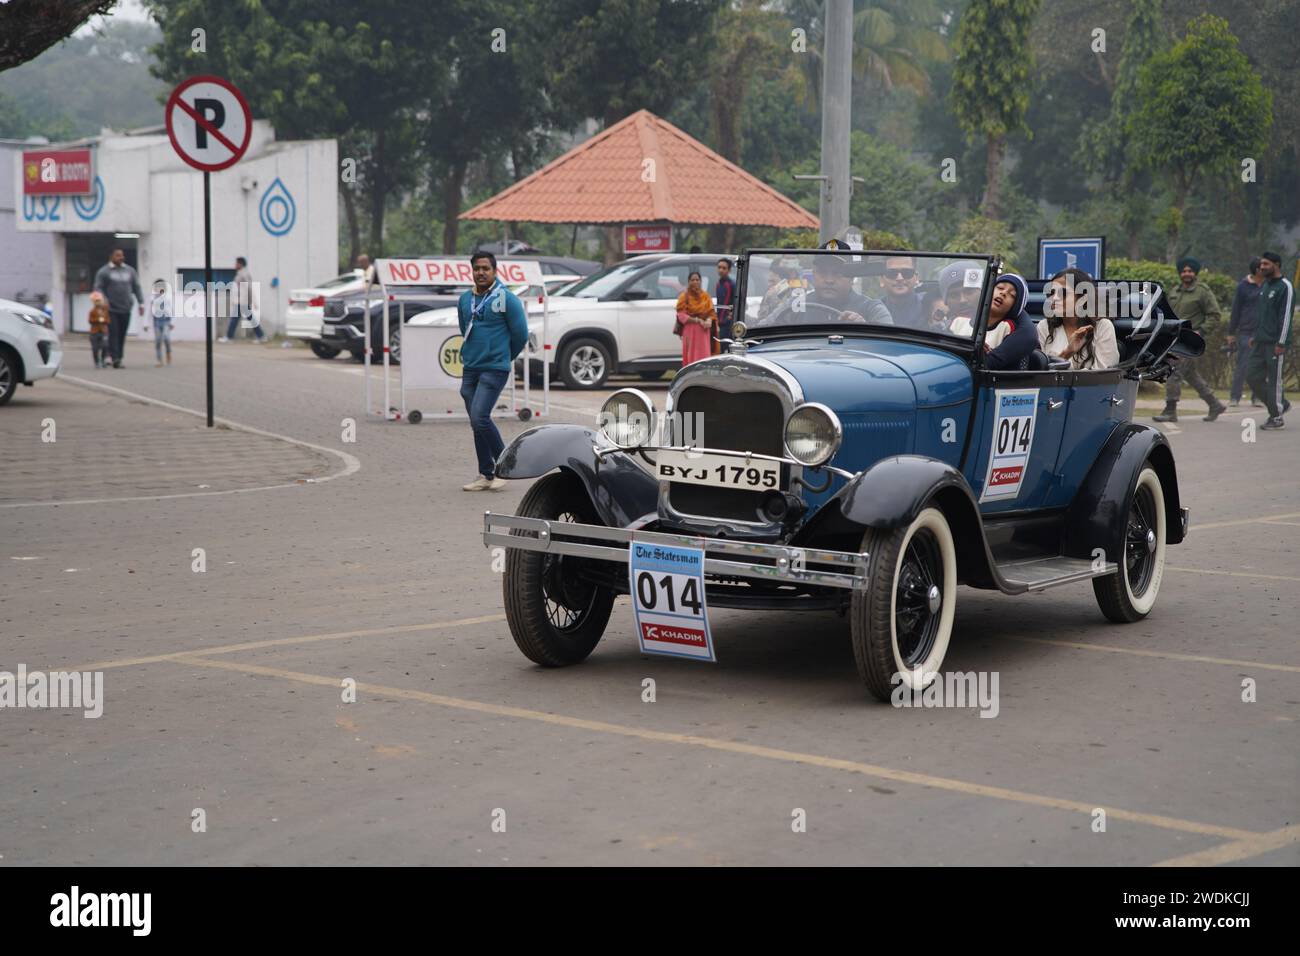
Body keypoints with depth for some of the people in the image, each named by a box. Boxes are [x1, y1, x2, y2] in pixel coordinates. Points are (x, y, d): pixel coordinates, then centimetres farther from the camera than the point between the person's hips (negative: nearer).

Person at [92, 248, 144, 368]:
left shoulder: (130, 271, 15)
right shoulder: (104, 272, 2)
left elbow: (137, 287, 16)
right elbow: (98, 288, -3)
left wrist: (141, 303, 6)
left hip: (125, 310, 4)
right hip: (111, 310, -4)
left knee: (122, 335, 5)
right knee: (113, 333, -10)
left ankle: (119, 359, 11)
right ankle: (115, 358, -14)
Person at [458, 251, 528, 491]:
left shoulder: (507, 299, -7)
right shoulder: (465, 300, 10)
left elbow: (521, 334, -2)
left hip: (495, 369, -6)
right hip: (470, 369, 6)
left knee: (480, 418, -17)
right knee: (477, 422, 7)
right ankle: (486, 475, 14)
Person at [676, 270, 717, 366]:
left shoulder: (705, 296, 11)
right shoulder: (684, 297, 0)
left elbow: (711, 312, 12)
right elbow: (681, 316, -7)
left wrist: (709, 320, -12)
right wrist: (698, 320, -16)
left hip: (704, 332, 3)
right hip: (690, 332, -3)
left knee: (704, 356, -1)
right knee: (691, 358, -6)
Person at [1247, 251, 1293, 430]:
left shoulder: (1285, 287, -9)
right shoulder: (1264, 286, 17)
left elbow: (1286, 316, -14)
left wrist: (1281, 343, -18)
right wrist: (1255, 335, 20)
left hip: (1274, 343, -8)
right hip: (1260, 342, 9)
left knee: (1274, 379, -4)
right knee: (1253, 376, 6)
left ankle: (1276, 417, 6)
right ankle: (1281, 404, 20)